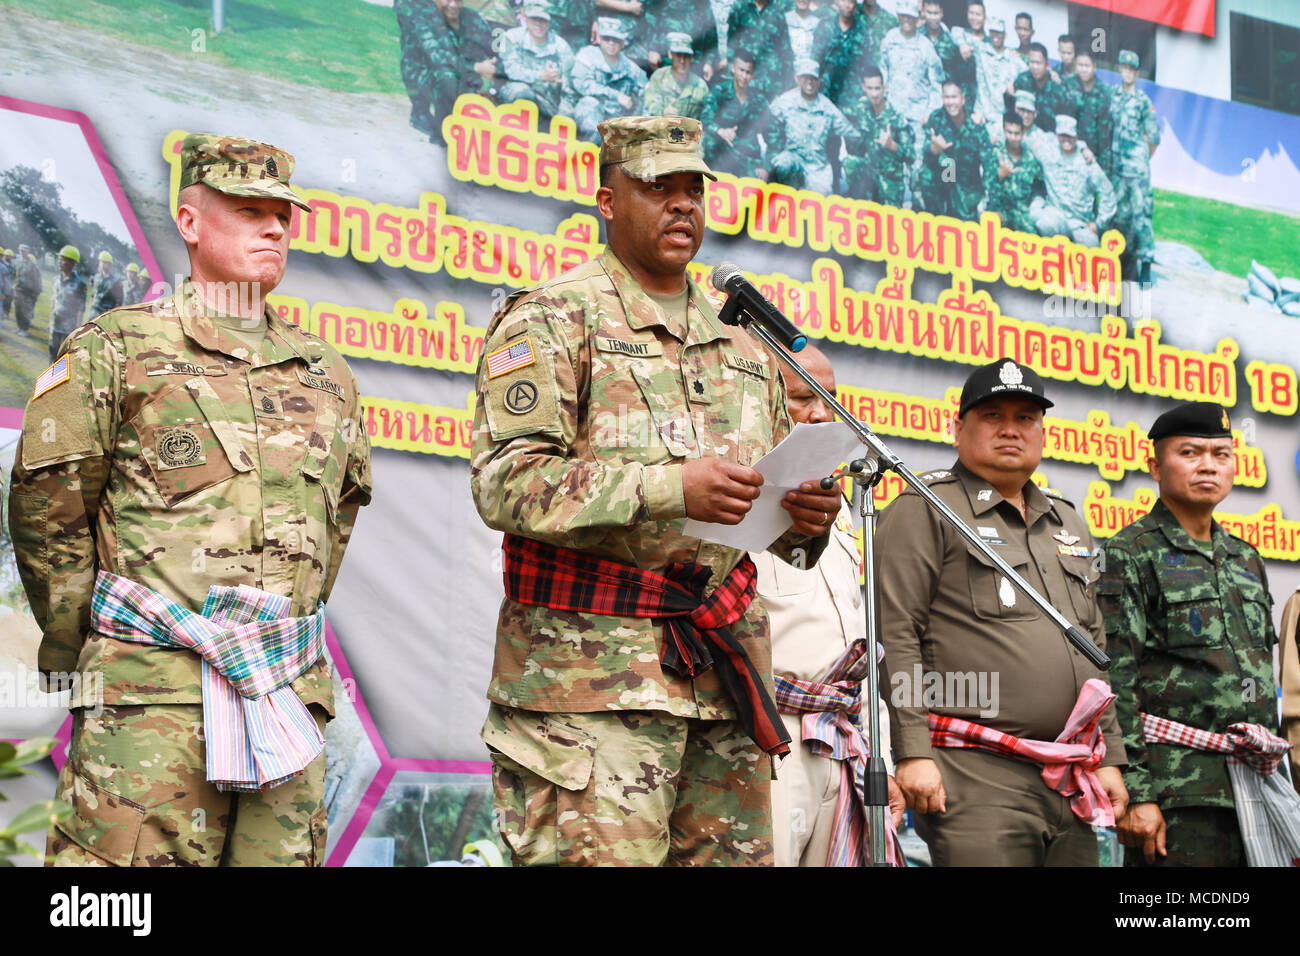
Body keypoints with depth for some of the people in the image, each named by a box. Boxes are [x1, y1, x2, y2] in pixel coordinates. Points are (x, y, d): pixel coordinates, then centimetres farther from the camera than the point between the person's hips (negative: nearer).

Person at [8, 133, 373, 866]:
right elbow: (47, 509, 2)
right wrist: (74, 652, 5)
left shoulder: (326, 373, 17)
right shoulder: (117, 349, 2)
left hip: (292, 695, 5)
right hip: (152, 695, -5)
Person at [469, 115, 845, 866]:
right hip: (591, 673, -6)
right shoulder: (552, 321, 0)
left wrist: (807, 519, 1)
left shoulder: (742, 342, 21)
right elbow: (507, 484, -13)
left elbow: (768, 510, 26)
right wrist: (670, 487, -22)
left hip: (723, 666, 6)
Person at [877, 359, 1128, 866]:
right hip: (976, 775, -7)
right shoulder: (924, 511, 0)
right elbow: (894, 638, -8)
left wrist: (1110, 758, 18)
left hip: (1072, 786, 7)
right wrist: (912, 752, -16)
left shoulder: (1067, 523, 23)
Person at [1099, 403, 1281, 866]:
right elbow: (1115, 682, -10)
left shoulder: (1245, 559, 19)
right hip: (1177, 796, -7)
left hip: (1254, 789, 7)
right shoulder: (1129, 555, -3)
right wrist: (1134, 793, -17)